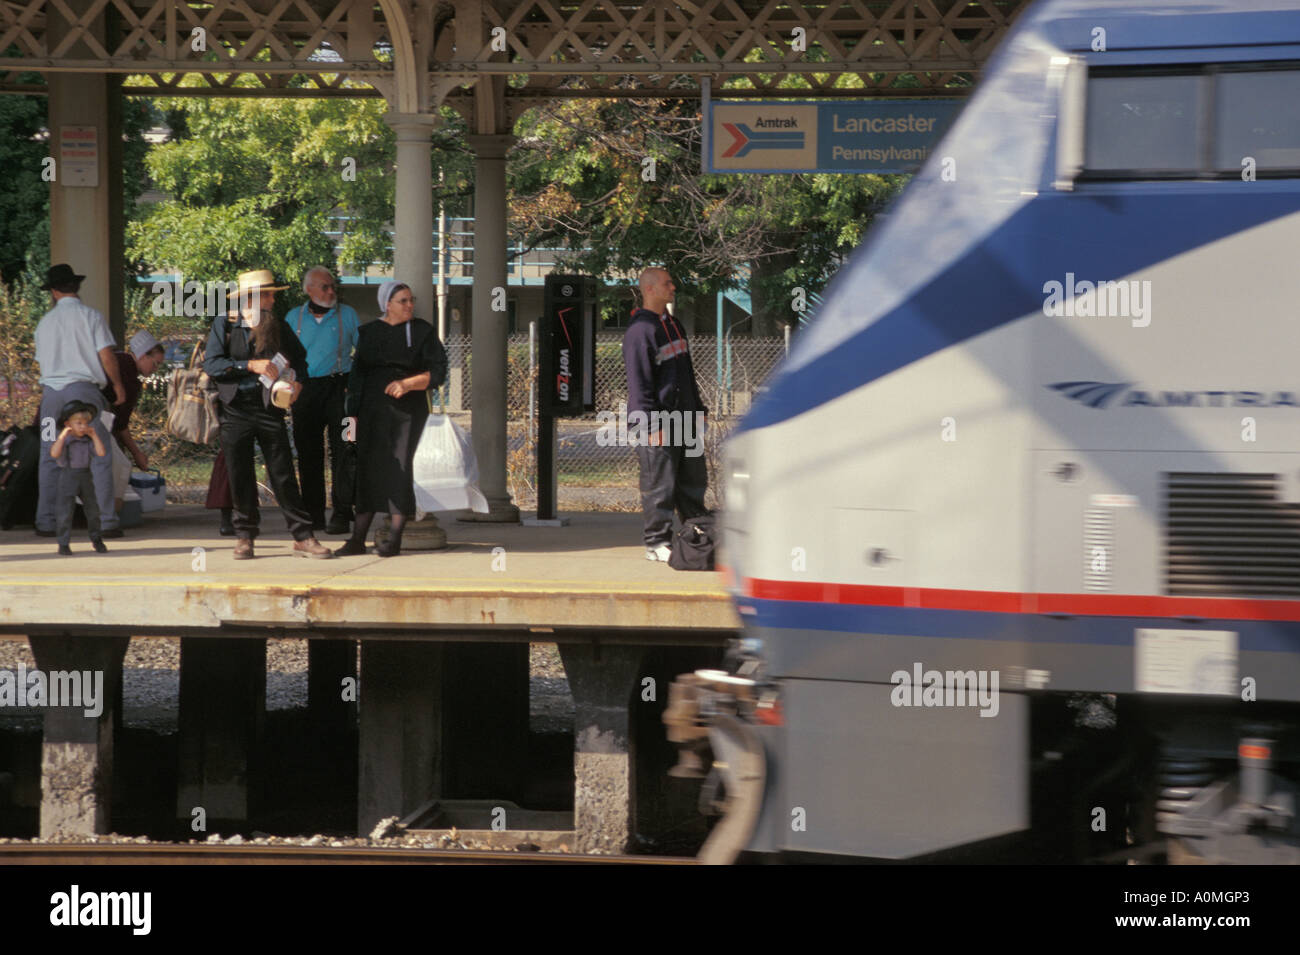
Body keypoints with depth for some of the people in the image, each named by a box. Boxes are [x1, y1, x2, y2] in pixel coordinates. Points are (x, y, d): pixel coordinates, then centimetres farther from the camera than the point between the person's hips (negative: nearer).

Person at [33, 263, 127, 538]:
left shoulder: (45, 322, 11)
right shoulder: (90, 316, -1)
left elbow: (43, 362, 17)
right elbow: (106, 356, -6)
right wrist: (118, 384, 8)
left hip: (52, 391, 3)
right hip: (83, 388, -3)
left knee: (49, 459, 8)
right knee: (99, 457, -1)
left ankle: (45, 522, 6)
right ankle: (106, 521, -7)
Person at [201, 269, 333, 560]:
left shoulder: (278, 326, 8)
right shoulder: (225, 325, 0)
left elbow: (299, 358, 22)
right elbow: (211, 364, -10)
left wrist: (297, 382, 2)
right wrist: (251, 366, -17)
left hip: (269, 407, 1)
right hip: (235, 408, -1)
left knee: (284, 475, -1)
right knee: (240, 478, 3)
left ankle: (303, 537, 0)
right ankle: (244, 537, 14)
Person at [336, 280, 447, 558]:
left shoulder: (422, 332, 4)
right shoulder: (369, 333, 11)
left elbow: (438, 372, -2)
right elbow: (358, 375, 12)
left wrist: (407, 384, -17)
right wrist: (354, 413, 5)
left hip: (408, 410, -2)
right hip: (373, 408, 2)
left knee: (399, 468, -7)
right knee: (368, 467, -1)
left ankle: (395, 540, -4)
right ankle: (358, 539, 1)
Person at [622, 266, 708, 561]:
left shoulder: (672, 325, 17)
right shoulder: (639, 331, -12)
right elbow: (638, 382, -16)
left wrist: (697, 407, 21)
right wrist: (650, 423, -20)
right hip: (658, 422, -9)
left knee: (693, 480, 11)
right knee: (659, 485, -5)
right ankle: (657, 542, 0)